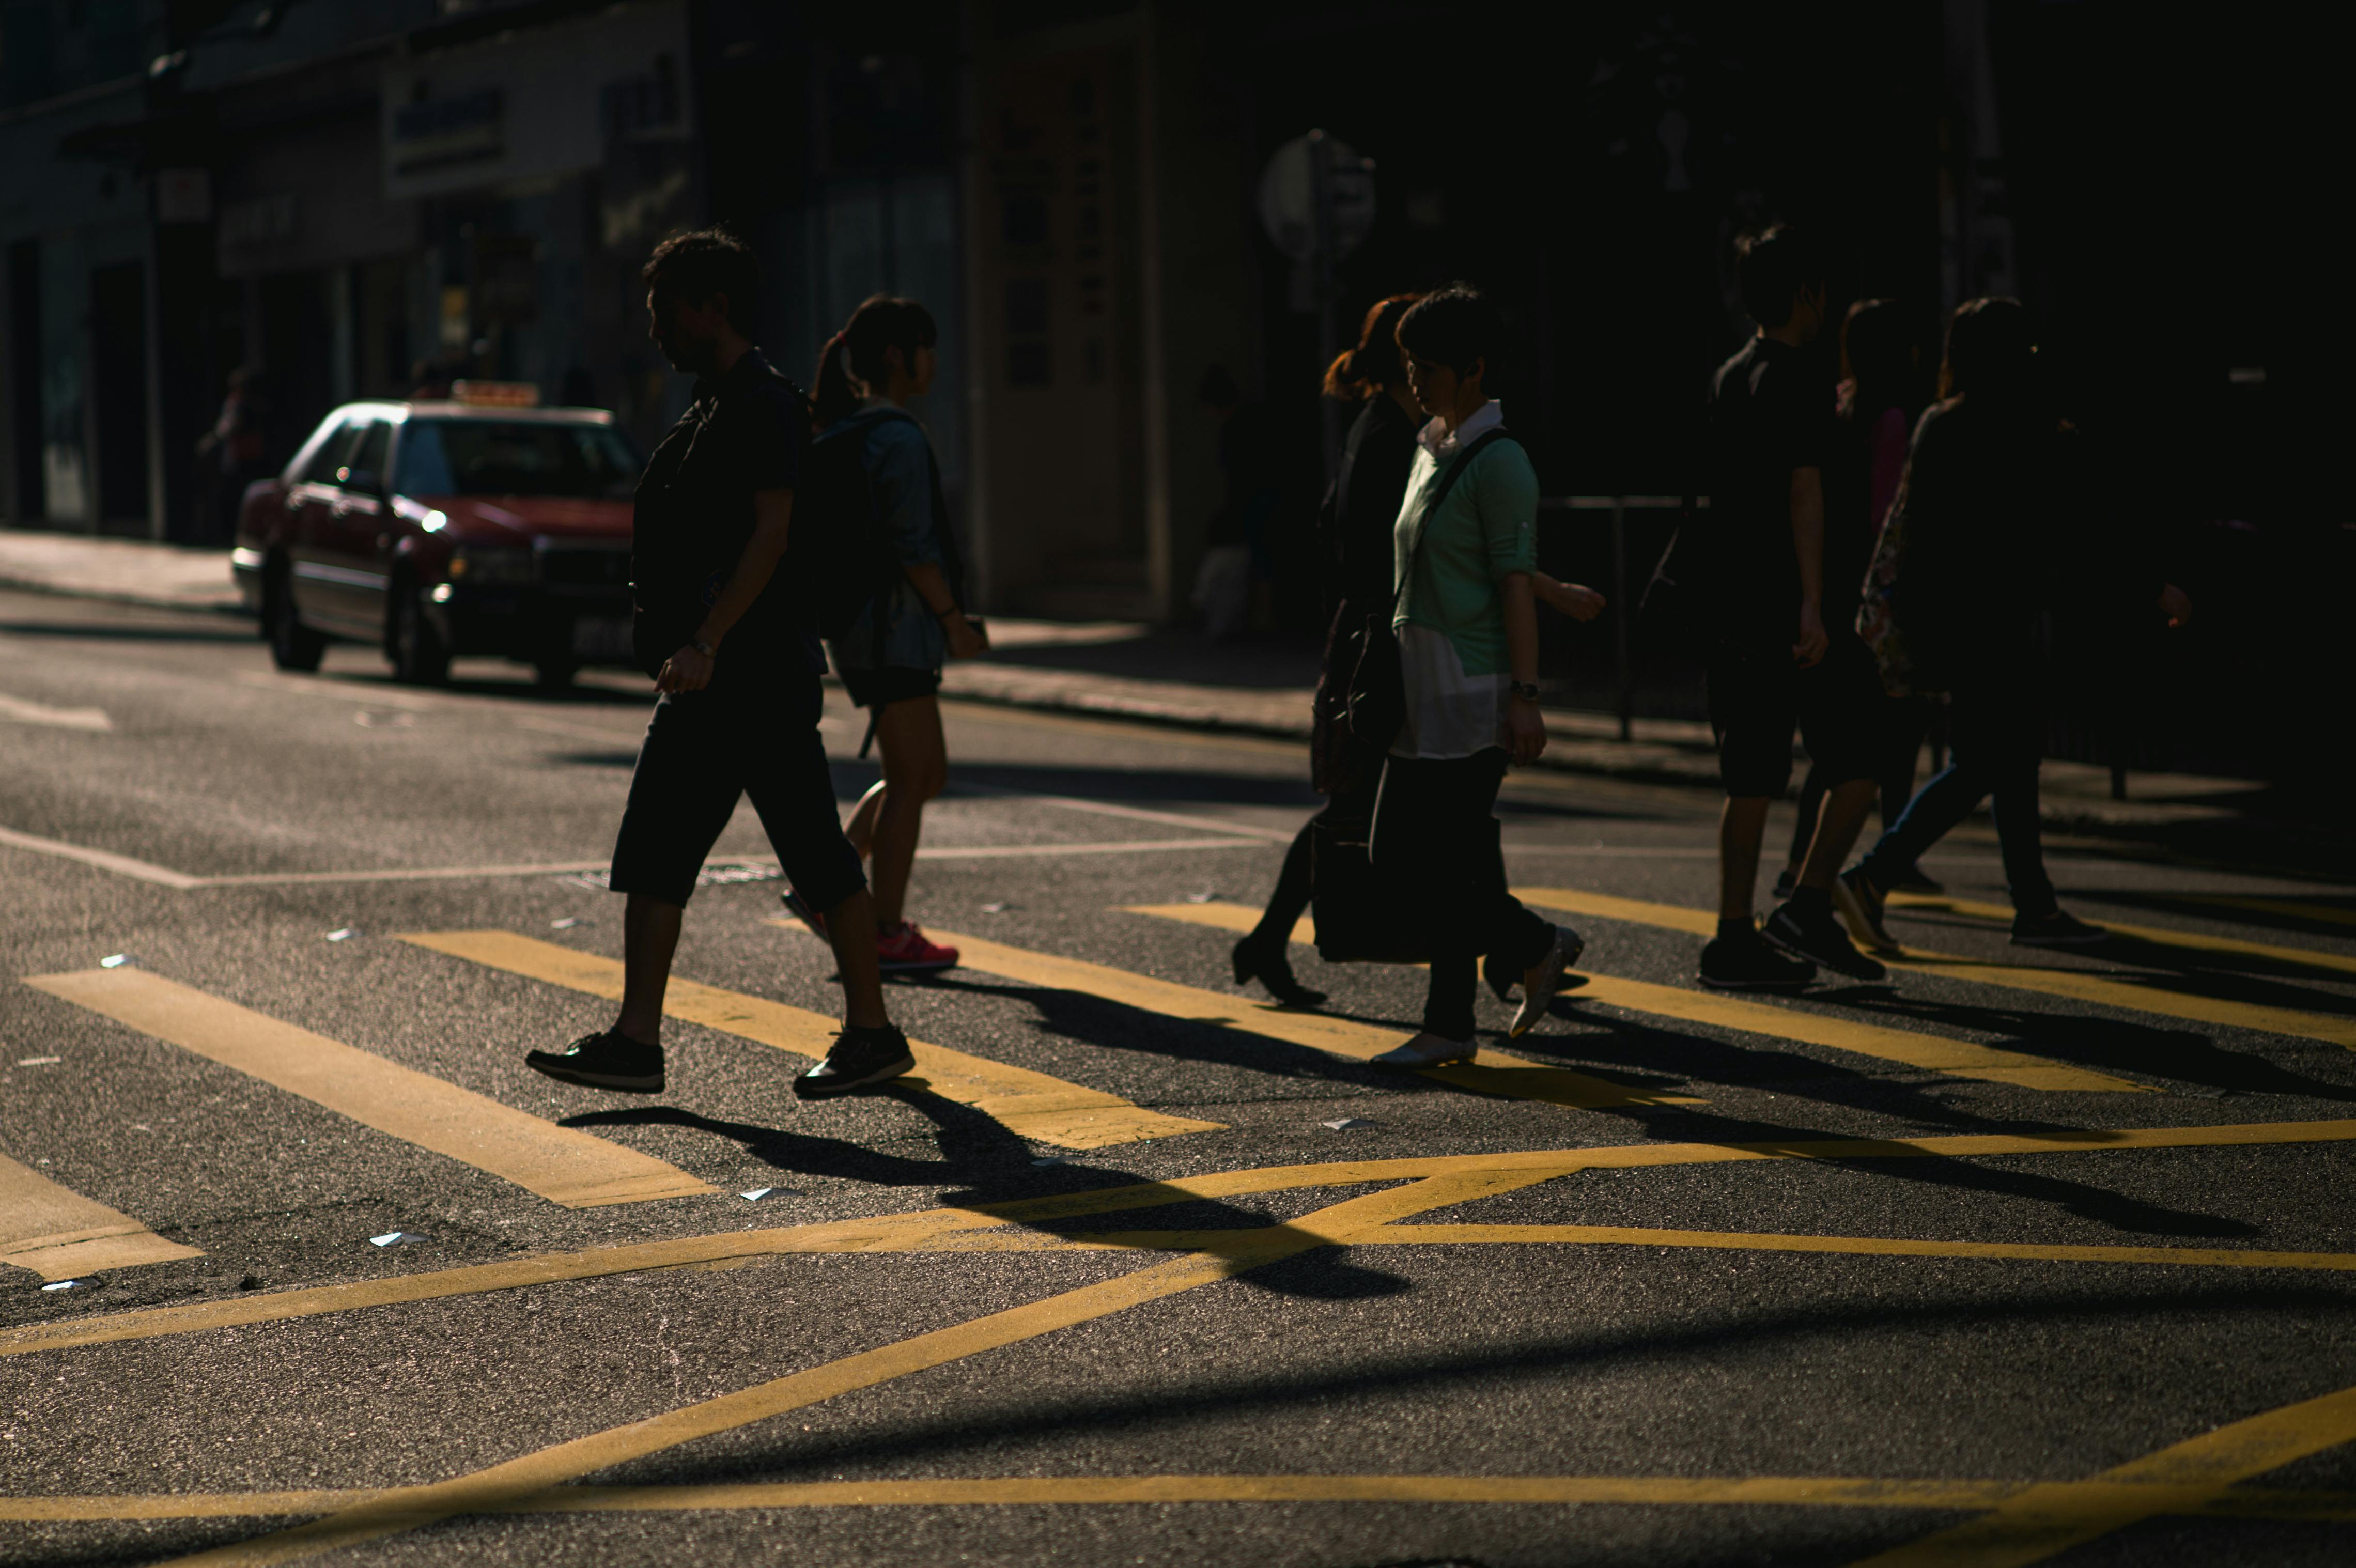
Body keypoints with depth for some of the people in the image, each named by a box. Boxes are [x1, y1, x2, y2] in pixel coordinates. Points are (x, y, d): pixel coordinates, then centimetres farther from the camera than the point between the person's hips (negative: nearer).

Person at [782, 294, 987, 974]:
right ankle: (887, 934, 2)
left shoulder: (845, 432, 15)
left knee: (925, 775, 16)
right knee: (911, 779, -2)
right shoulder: (899, 436, -15)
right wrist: (954, 621, -12)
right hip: (894, 621, -10)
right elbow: (913, 544, -19)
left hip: (859, 622, 10)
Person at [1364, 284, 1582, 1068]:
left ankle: (1450, 1026, 7)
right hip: (1422, 681, 9)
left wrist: (1524, 695, -19)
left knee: (1447, 862, -4)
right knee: (1395, 853, 9)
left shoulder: (1498, 461, -12)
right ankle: (1535, 948, 21)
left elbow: (1516, 583, -16)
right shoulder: (1430, 448, 15)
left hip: (1474, 687, -9)